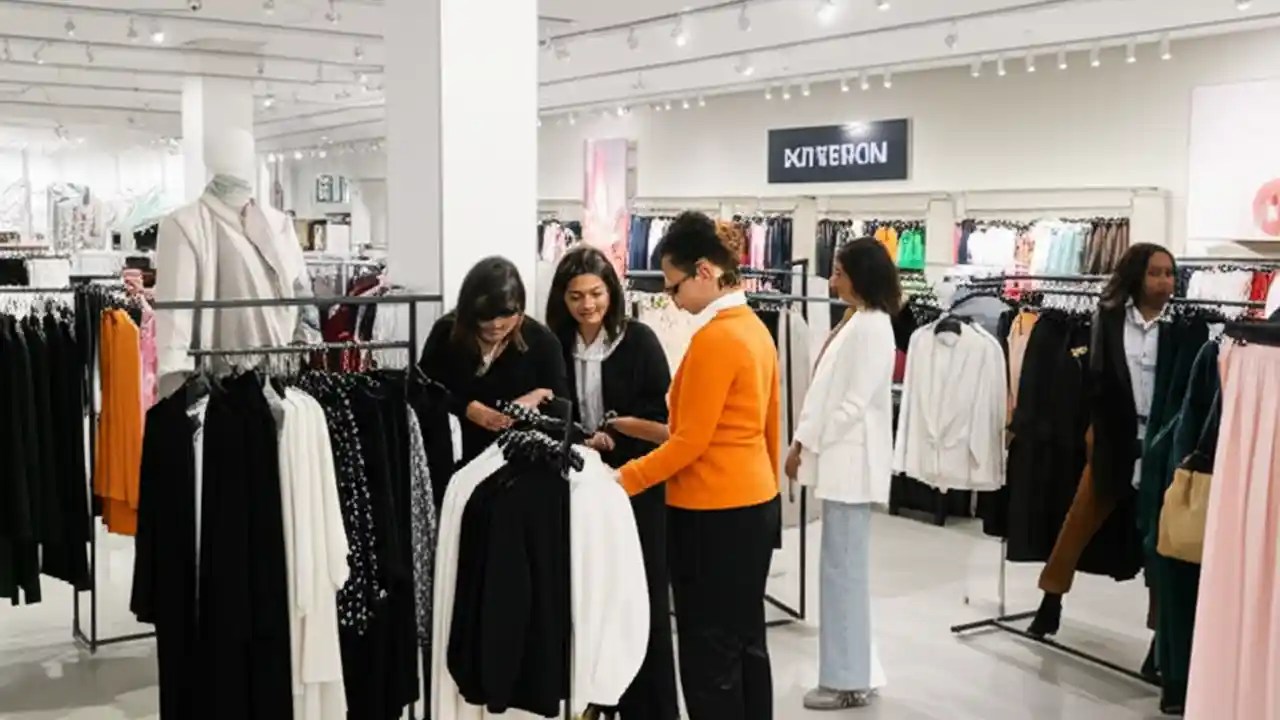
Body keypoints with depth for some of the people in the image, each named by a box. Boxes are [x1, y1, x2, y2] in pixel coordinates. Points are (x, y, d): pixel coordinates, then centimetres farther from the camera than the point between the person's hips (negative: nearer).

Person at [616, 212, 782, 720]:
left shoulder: (713, 339, -18)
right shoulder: (756, 329, 9)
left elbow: (690, 443, -18)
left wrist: (622, 480, -14)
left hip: (713, 513, -9)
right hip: (755, 502, 9)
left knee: (707, 654, 2)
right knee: (745, 642, 17)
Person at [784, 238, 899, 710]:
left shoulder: (871, 326, -15)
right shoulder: (857, 321, 14)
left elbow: (854, 405, -20)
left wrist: (806, 444, -13)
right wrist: (806, 443, 11)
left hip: (850, 462, -10)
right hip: (840, 459, 10)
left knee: (843, 570, -3)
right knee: (846, 569, 14)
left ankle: (848, 680, 6)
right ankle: (855, 670, 24)